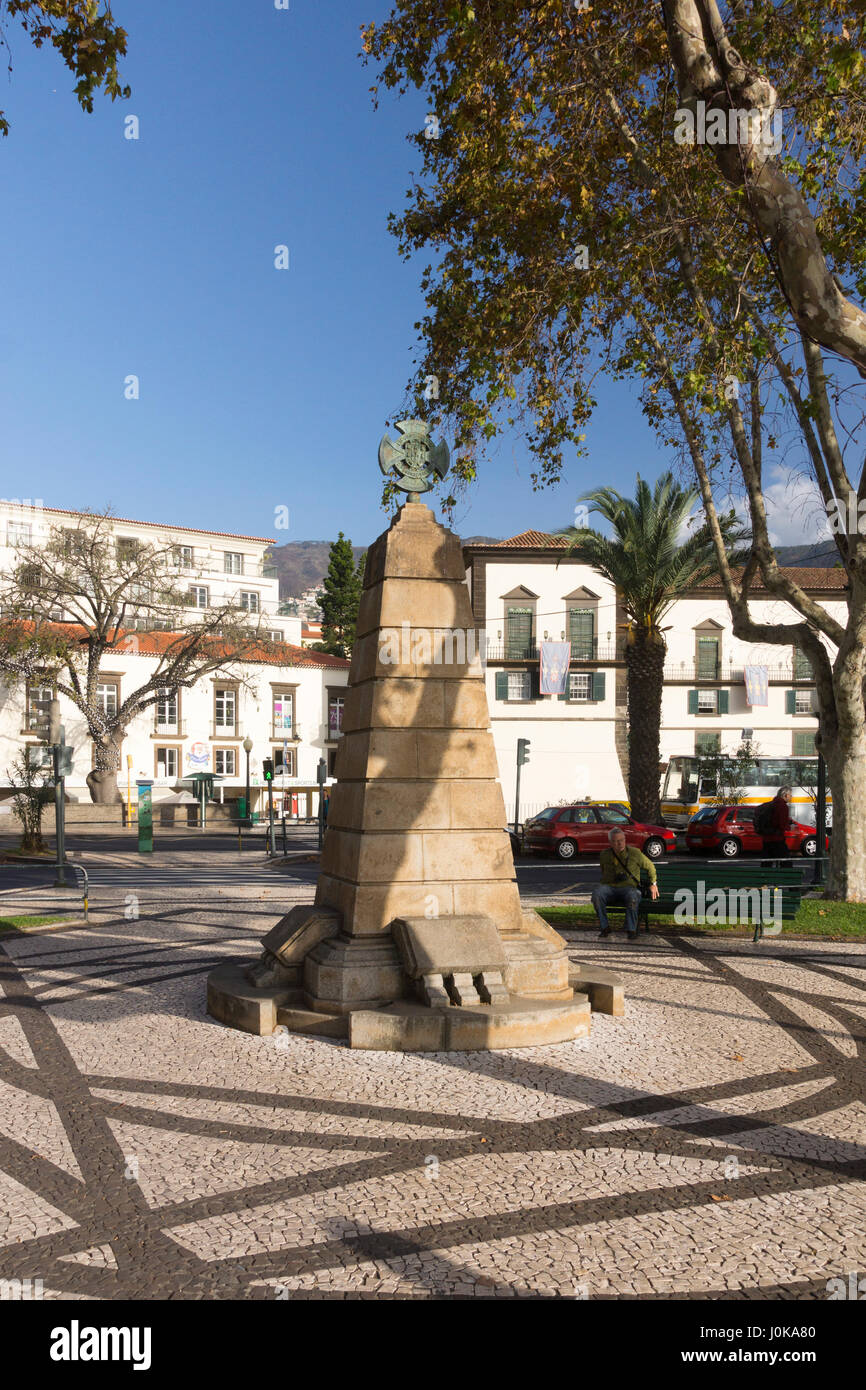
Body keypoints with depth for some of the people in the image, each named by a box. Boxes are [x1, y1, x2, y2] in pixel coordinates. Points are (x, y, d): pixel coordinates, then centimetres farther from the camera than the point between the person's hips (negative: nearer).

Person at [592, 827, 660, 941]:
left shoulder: (635, 853, 1)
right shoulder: (605, 855, 8)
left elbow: (650, 866, 17)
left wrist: (653, 883, 13)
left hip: (629, 887, -2)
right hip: (609, 887, 2)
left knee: (632, 896, -39)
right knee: (597, 893, -33)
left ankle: (632, 930, -25)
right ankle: (605, 927, -21)